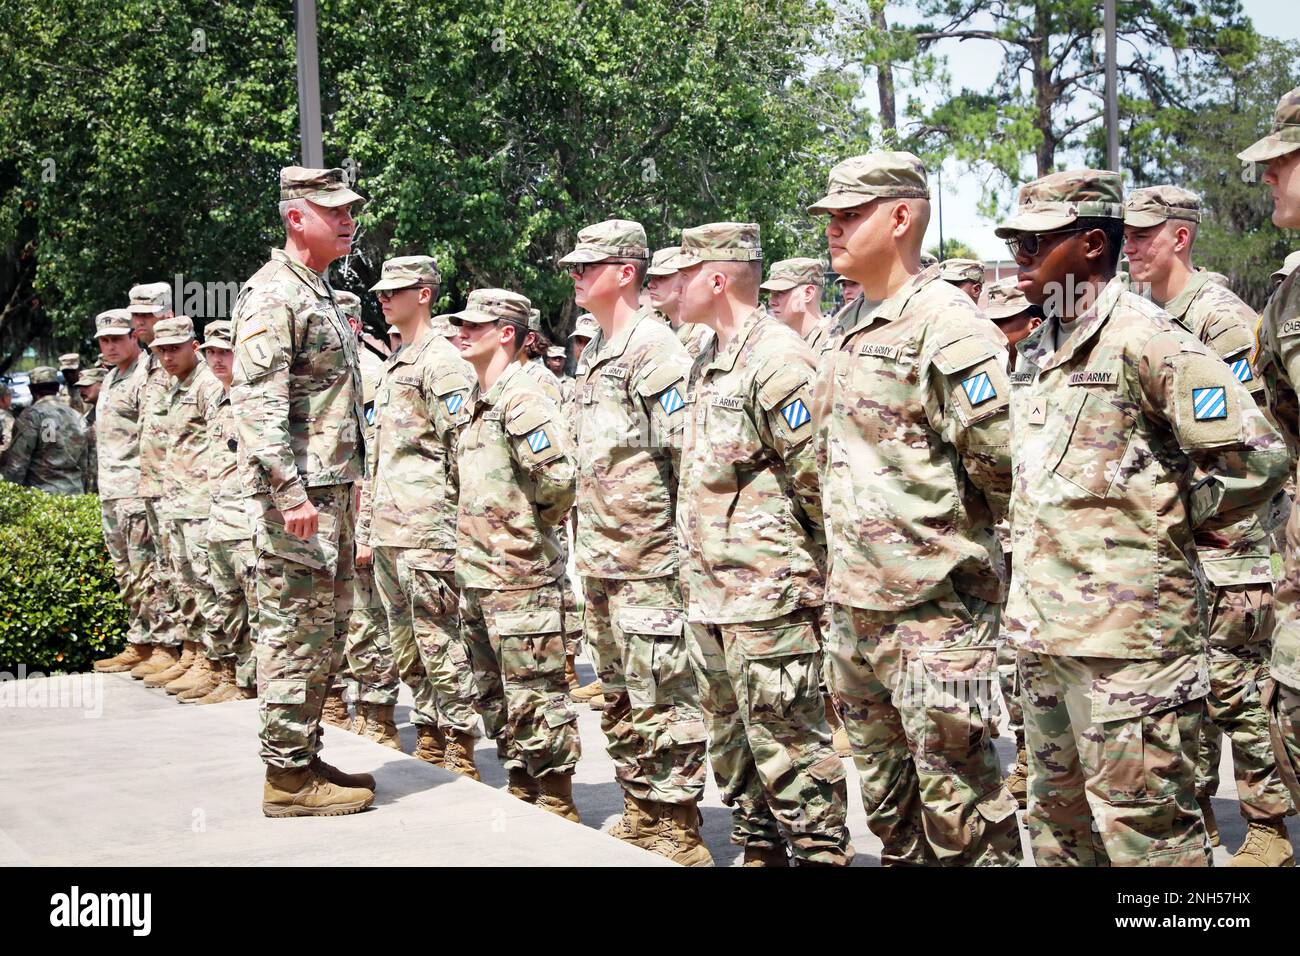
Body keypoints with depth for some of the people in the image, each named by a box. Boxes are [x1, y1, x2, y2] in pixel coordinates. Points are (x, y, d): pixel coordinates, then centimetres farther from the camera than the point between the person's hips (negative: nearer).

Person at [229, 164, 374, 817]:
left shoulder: (320, 293, 19)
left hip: (331, 488, 10)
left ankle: (304, 757, 21)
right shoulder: (273, 293, -12)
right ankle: (287, 775, -1)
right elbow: (257, 400, -21)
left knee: (324, 627, 13)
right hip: (297, 492, -10)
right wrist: (291, 490, -28)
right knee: (295, 628, -6)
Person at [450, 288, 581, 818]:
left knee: (534, 700, -3)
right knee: (494, 697, 17)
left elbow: (559, 477, -26)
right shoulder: (474, 403, 15)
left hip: (519, 576, -10)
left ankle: (558, 809, 5)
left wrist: (533, 520, -10)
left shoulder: (521, 400, -15)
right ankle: (523, 791, 28)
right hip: (476, 575, 10)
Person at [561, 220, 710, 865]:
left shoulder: (654, 347, -12)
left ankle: (679, 833, 1)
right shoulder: (593, 355, 18)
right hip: (599, 562, 10)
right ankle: (641, 817, 26)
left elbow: (689, 451, -16)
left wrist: (685, 547, -17)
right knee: (618, 698, 16)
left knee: (660, 699, -6)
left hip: (647, 560, -10)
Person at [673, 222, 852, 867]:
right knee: (733, 744, 16)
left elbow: (817, 471, -19)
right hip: (710, 596, 10)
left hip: (768, 596, -10)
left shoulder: (776, 357, -14)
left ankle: (821, 854, 3)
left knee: (788, 744, -5)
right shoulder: (714, 364, 17)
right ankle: (760, 848, 27)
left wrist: (819, 560, -10)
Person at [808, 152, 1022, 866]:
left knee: (954, 788, -3)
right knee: (883, 786, 18)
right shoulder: (847, 324, 14)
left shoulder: (947, 326, -14)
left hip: (932, 603, -9)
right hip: (851, 597, 9)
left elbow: (1000, 454, -21)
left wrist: (955, 528, -5)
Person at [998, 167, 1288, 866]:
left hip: (1125, 633, -9)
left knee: (1145, 832, -4)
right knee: (1059, 825, 17)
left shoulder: (1144, 339, -12)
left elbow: (1256, 457, -18)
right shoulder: (1035, 350, 15)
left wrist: (1184, 523, -5)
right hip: (1042, 635, 9)